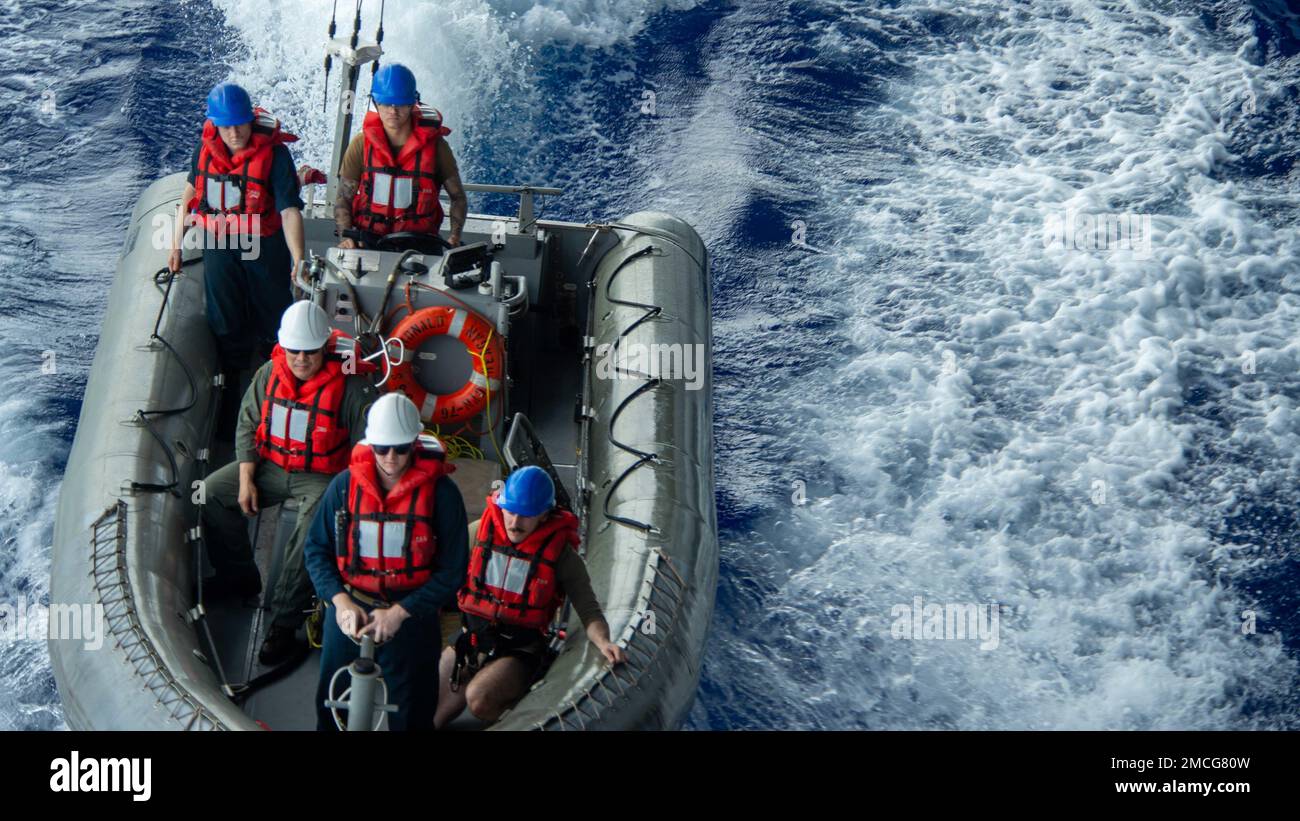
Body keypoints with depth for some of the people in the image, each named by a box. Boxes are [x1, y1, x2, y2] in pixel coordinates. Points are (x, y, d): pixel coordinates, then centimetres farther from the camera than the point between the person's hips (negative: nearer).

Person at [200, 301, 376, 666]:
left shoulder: (350, 386, -16)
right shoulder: (269, 374, -1)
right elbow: (247, 425, 7)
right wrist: (246, 480, -3)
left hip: (323, 476, -5)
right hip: (270, 465, 6)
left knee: (312, 531, -32)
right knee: (211, 493, -8)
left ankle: (283, 624, -22)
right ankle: (239, 578, 10)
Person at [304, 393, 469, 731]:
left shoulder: (440, 491, -11)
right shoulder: (345, 484, -4)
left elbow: (452, 570, -8)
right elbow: (317, 548, 2)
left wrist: (399, 612, -16)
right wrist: (340, 601, -14)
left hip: (411, 618, -2)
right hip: (348, 612, 2)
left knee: (411, 715, 9)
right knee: (333, 710, 11)